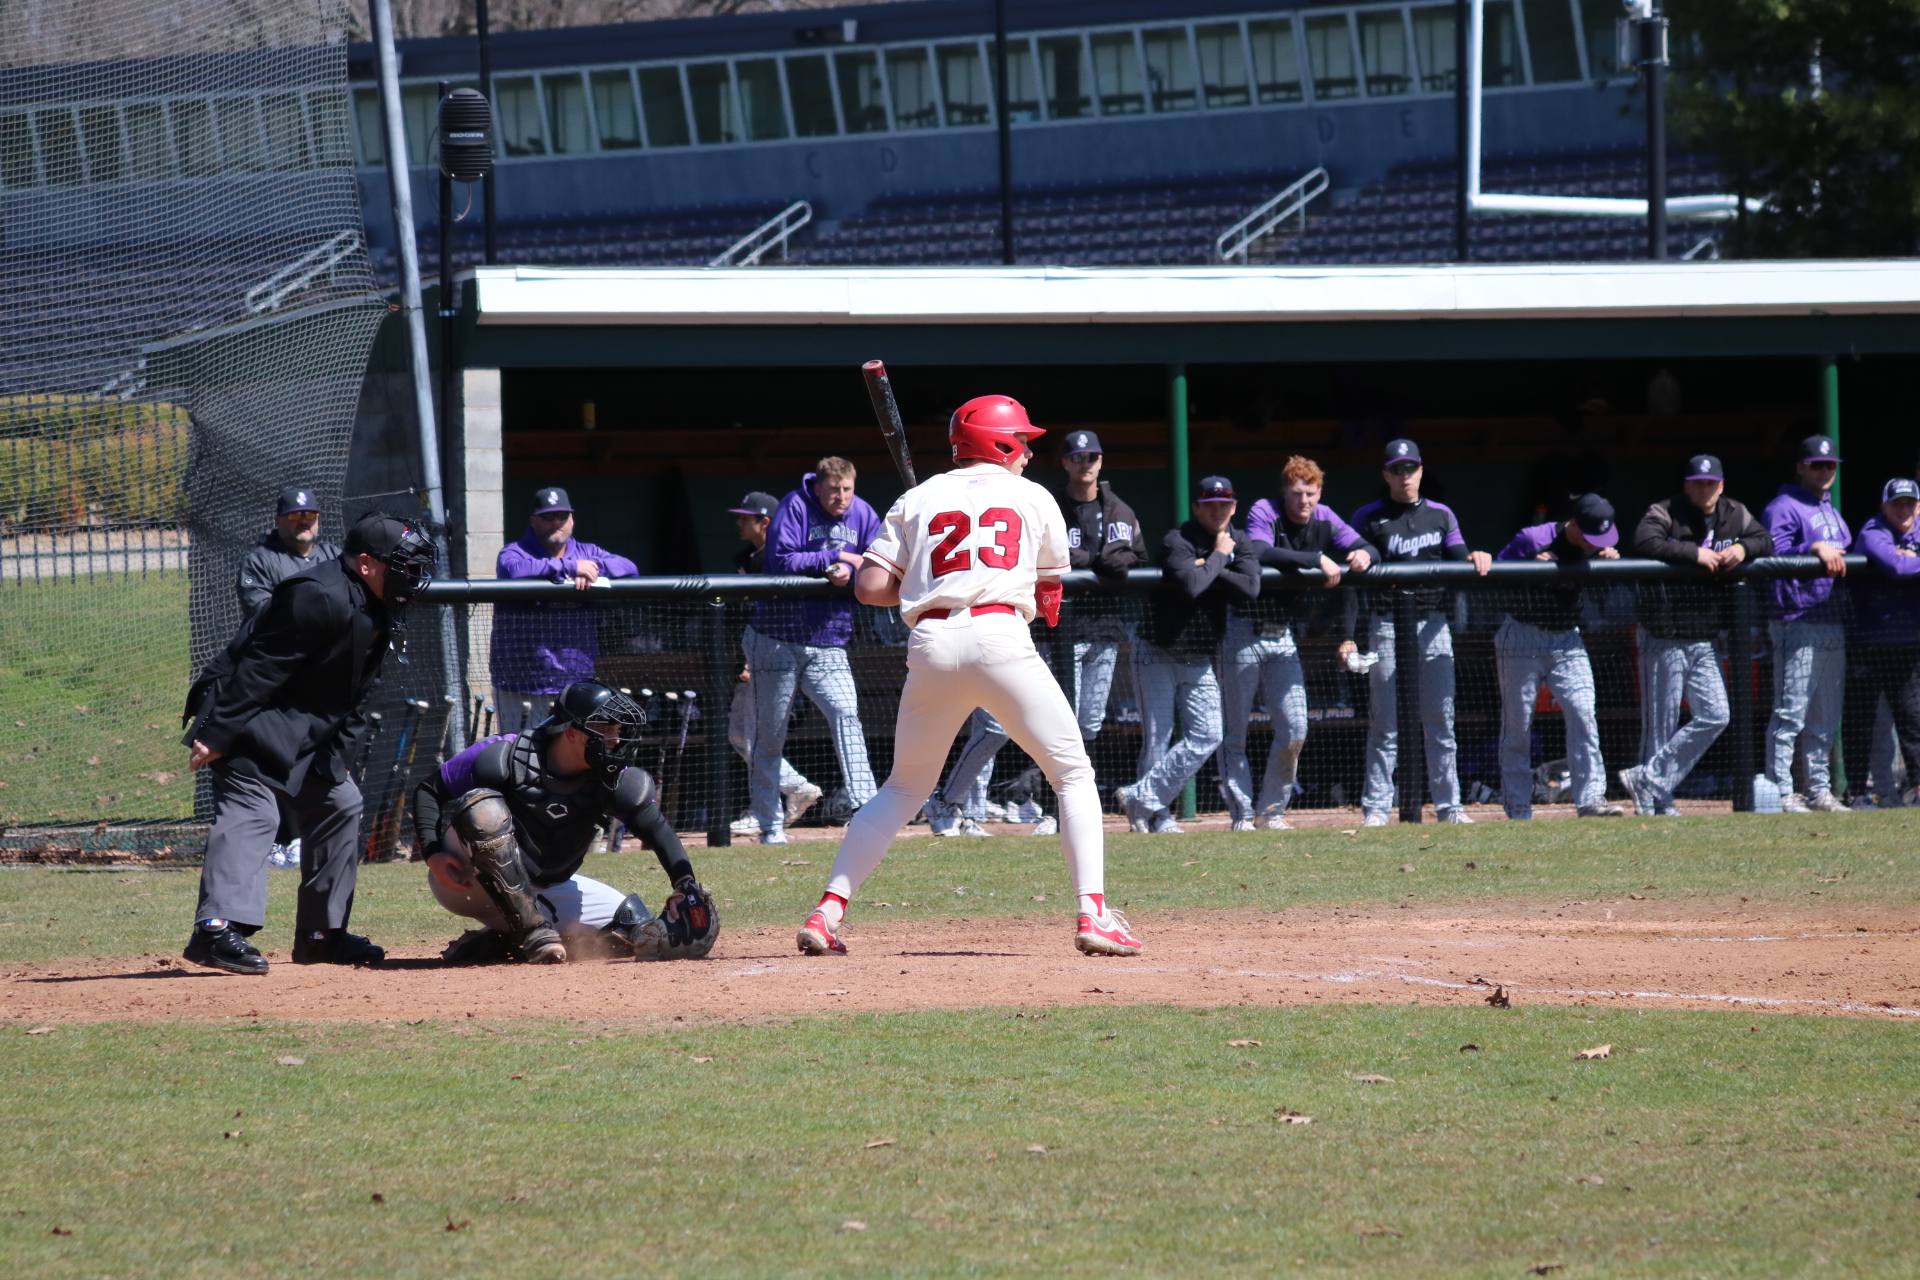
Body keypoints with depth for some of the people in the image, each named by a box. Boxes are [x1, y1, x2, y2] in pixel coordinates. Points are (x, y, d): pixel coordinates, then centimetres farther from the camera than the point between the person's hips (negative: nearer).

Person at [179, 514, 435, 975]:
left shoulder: (377, 610, 9)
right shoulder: (321, 598, -24)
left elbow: (355, 698, 13)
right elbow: (258, 670, -27)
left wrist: (334, 760, 4)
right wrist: (216, 737, -29)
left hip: (306, 733, 11)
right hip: (250, 723, -11)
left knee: (340, 804, 13)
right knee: (251, 811, -23)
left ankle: (322, 934, 21)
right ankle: (218, 928, -36)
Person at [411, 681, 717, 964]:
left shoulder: (612, 779, -11)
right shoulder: (502, 757, -20)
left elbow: (657, 828, -22)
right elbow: (429, 790, -11)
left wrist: (686, 884, -39)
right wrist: (432, 855, -25)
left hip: (545, 894, 5)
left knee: (636, 926, -10)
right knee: (485, 807, -35)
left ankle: (501, 942, -7)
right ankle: (535, 933, -29)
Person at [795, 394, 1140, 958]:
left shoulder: (919, 499, 17)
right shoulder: (1033, 498, 15)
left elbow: (870, 588, 9)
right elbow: (1050, 599, 23)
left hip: (930, 643, 3)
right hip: (1000, 636, -3)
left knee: (904, 786, 18)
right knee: (1073, 773, 6)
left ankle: (828, 910, 6)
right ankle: (1092, 912, -9)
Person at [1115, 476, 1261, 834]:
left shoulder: (1239, 543, 5)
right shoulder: (1177, 541, -14)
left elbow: (1250, 588, -12)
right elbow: (1189, 586, -31)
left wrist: (1206, 569, -17)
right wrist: (1218, 558, -17)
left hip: (1200, 661, 5)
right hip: (1158, 655, -5)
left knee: (1206, 736, -7)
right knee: (1156, 740, -6)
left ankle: (1142, 798, -5)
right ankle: (1157, 816, 3)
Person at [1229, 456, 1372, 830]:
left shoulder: (1324, 520, 2)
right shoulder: (1264, 513, -14)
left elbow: (1363, 548, 0)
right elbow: (1259, 553, -34)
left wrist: (1362, 553, -25)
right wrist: (1316, 559, -36)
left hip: (1283, 636, 5)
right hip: (1244, 632, -5)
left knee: (1294, 731, -1)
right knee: (1234, 730, 0)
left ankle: (1272, 811, 12)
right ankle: (1241, 814, 9)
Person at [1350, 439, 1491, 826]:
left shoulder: (1441, 515, 14)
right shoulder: (1369, 518, 4)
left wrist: (1477, 559, -14)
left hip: (1434, 626, 3)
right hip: (1387, 626, -3)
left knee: (1441, 722, 3)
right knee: (1385, 724, -4)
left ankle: (1449, 805, 7)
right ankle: (1375, 809, -3)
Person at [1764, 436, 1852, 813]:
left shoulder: (1830, 511, 23)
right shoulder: (1784, 508, -4)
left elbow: (1847, 554, 23)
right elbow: (1774, 556, -16)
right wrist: (1814, 549, -27)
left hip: (1833, 623, 9)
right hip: (1798, 622, -9)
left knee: (1825, 718, 12)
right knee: (1790, 713, -10)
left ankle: (1820, 789, 17)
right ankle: (1781, 792, -9)